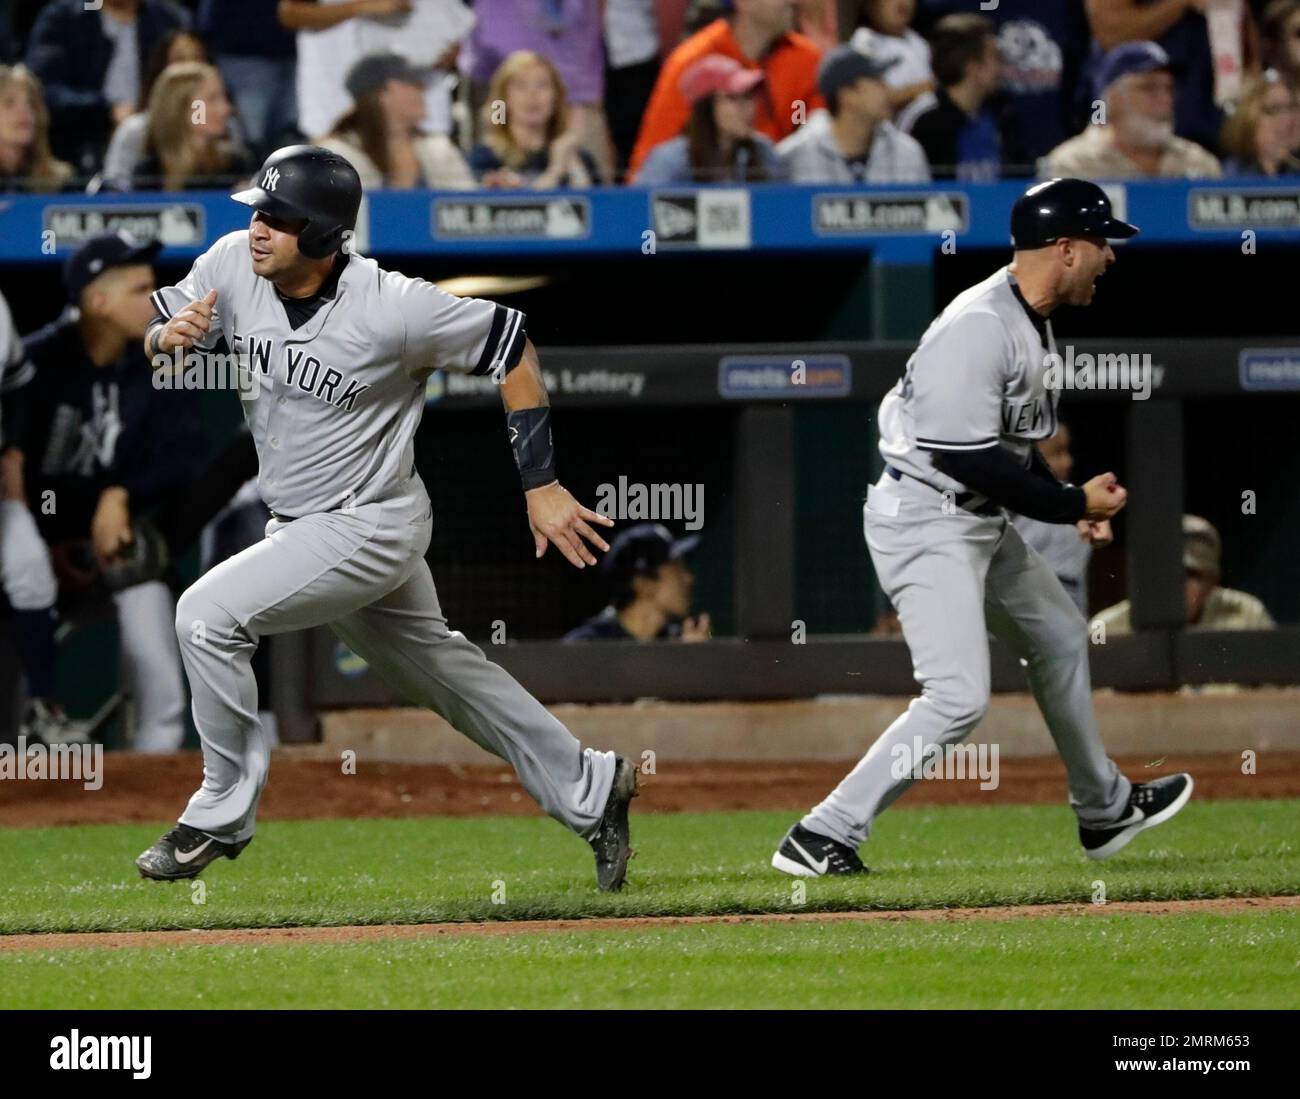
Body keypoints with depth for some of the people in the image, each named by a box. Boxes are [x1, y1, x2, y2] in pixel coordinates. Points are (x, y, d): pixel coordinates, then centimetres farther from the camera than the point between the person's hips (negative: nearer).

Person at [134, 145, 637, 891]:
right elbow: (152, 341, 2)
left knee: (208, 615, -18)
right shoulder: (233, 266, -11)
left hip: (369, 526, -8)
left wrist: (542, 485, -13)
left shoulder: (391, 307, -27)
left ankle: (223, 815, -2)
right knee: (434, 664, 21)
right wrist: (167, 337, -24)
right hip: (300, 523, 8)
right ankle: (587, 791, 35)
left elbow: (511, 347, -15)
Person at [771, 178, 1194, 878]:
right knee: (959, 695, -18)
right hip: (926, 524, -11)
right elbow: (964, 454, -27)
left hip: (981, 523, 11)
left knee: (1060, 637, 23)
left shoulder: (1032, 323, 9)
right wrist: (1070, 503, -19)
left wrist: (1071, 502, 4)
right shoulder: (979, 327, -24)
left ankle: (1104, 810, 41)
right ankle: (822, 838, -14)